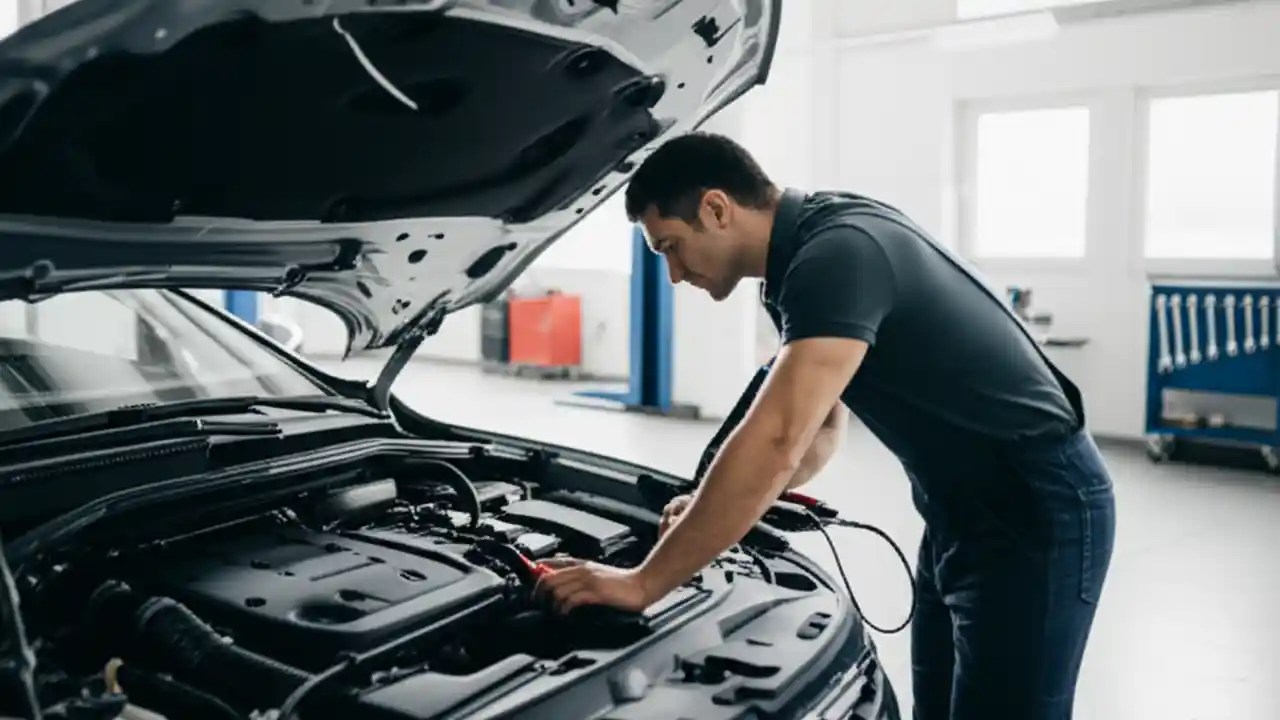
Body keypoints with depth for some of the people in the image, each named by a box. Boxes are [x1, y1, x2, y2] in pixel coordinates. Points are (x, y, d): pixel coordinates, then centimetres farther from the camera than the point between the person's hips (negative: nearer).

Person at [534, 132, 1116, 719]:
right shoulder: (810, 257, 6)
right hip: (961, 513, 10)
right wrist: (718, 509, 0)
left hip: (1036, 514, -9)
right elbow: (820, 428, 15)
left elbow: (775, 444, -34)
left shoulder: (840, 252, -25)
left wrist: (643, 582, -28)